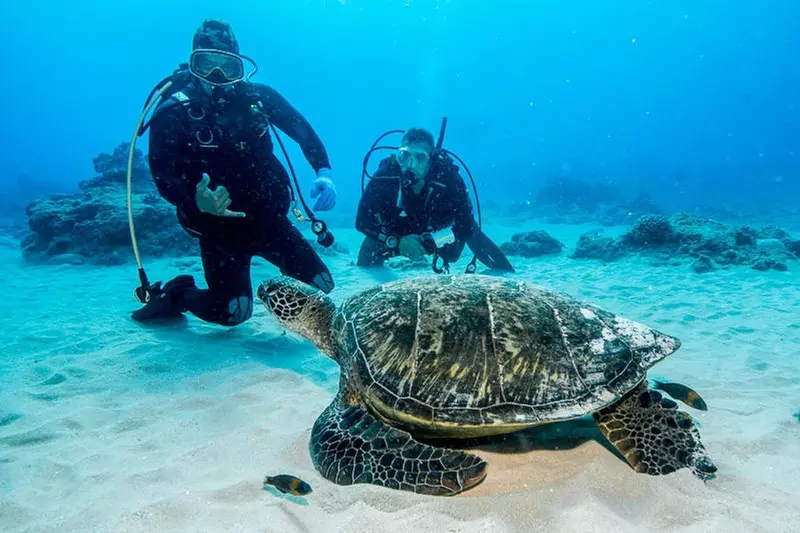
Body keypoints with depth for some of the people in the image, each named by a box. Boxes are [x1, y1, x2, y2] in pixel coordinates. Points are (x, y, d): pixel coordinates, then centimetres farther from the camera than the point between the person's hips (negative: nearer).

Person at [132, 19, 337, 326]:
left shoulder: (257, 97, -3)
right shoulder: (173, 114, -11)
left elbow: (302, 130, 5)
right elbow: (164, 178, -17)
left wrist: (323, 172, -13)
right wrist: (197, 202, -39)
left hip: (269, 217, 3)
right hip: (219, 227, -3)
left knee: (320, 286, 0)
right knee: (234, 311, -12)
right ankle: (177, 295, 18)